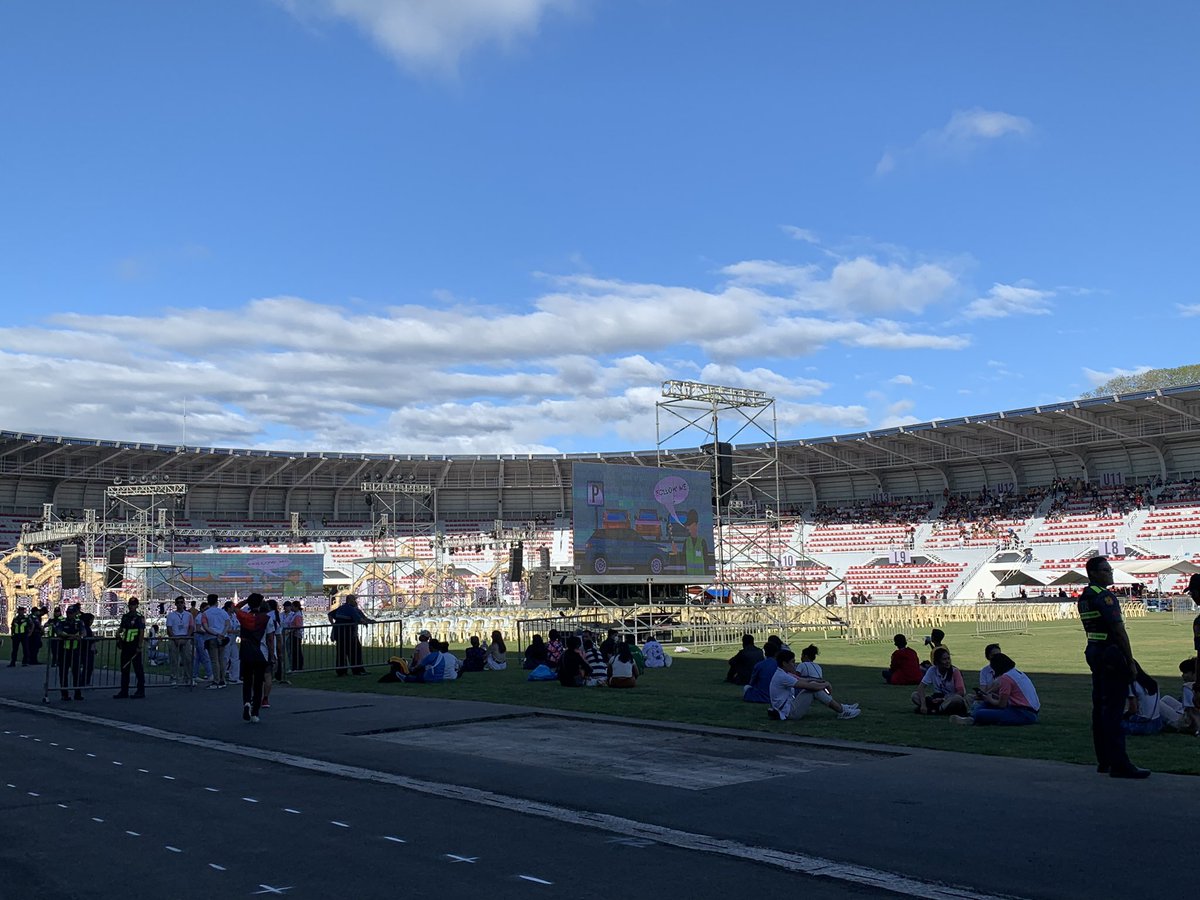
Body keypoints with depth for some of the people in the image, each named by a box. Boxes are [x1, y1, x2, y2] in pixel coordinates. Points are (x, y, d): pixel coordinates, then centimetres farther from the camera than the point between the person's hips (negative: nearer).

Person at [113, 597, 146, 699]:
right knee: (124, 669, 11)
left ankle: (141, 691, 3)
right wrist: (118, 634, 3)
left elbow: (142, 632, -12)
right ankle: (124, 691, 17)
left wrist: (139, 646, -17)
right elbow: (121, 628, 26)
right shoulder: (125, 616, 13)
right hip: (125, 645, 7)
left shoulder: (139, 617, -7)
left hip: (134, 646, -7)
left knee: (138, 669, -2)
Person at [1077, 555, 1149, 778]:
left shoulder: (1083, 597, 14)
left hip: (1093, 651, 10)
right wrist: (1131, 662, -13)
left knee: (1100, 707, 12)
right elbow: (1119, 631, -17)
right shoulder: (1105, 596, -15)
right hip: (1112, 655, -10)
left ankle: (1104, 761, 19)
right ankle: (1119, 764, -7)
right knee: (1114, 709, -8)